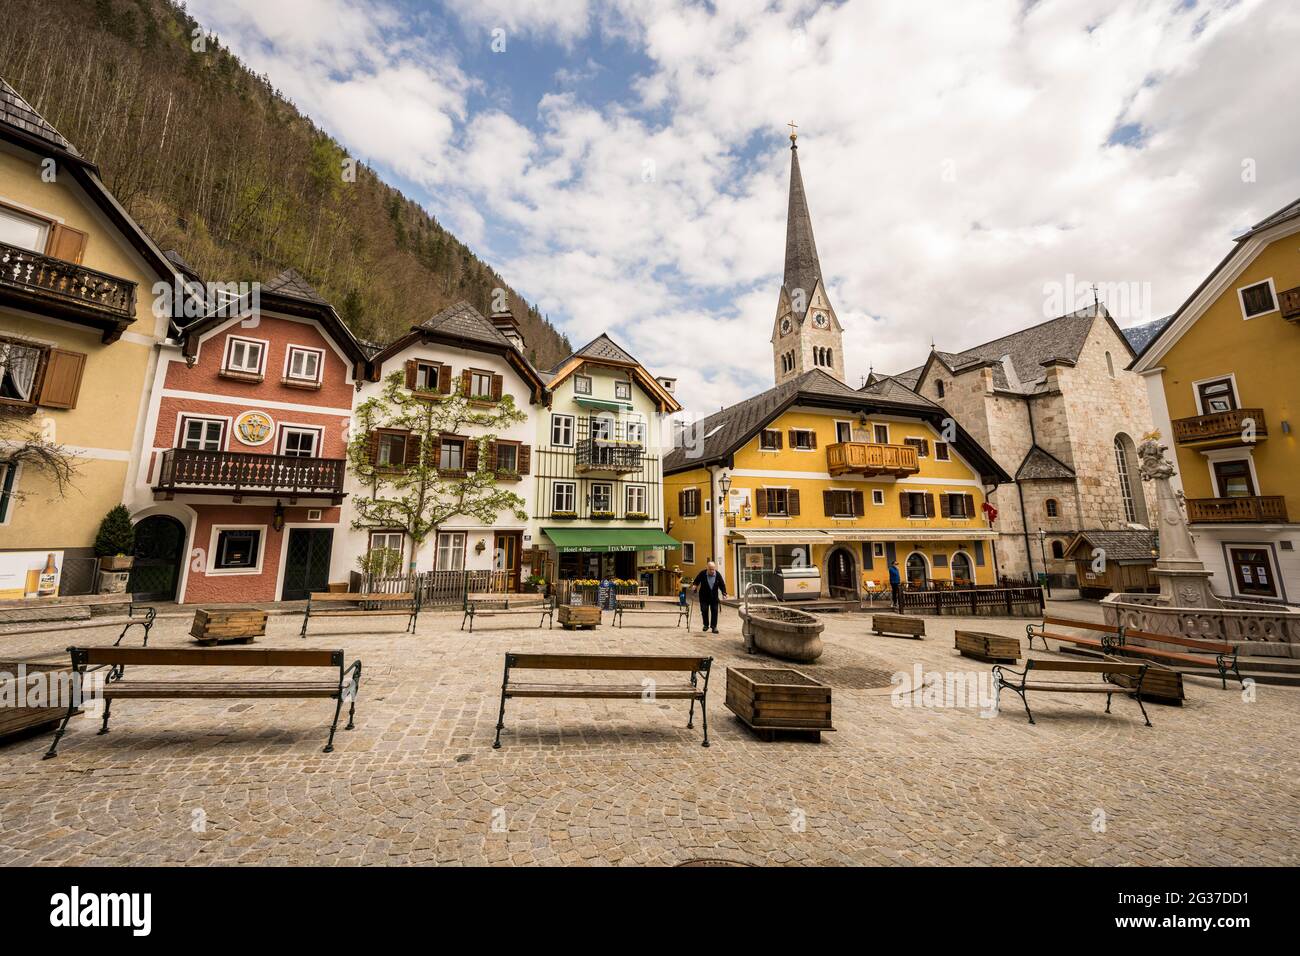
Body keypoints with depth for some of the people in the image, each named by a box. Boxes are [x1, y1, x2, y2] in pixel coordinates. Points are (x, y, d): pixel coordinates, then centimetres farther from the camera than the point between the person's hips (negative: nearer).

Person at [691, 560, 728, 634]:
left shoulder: (718, 574, -9)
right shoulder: (702, 574, -13)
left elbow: (722, 584, -3)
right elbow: (696, 581, -2)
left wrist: (724, 593, -14)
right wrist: (694, 586, -21)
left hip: (714, 596, 1)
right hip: (704, 596, -1)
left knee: (714, 611, 0)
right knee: (704, 610, 1)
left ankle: (714, 626, 10)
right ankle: (706, 625, 21)